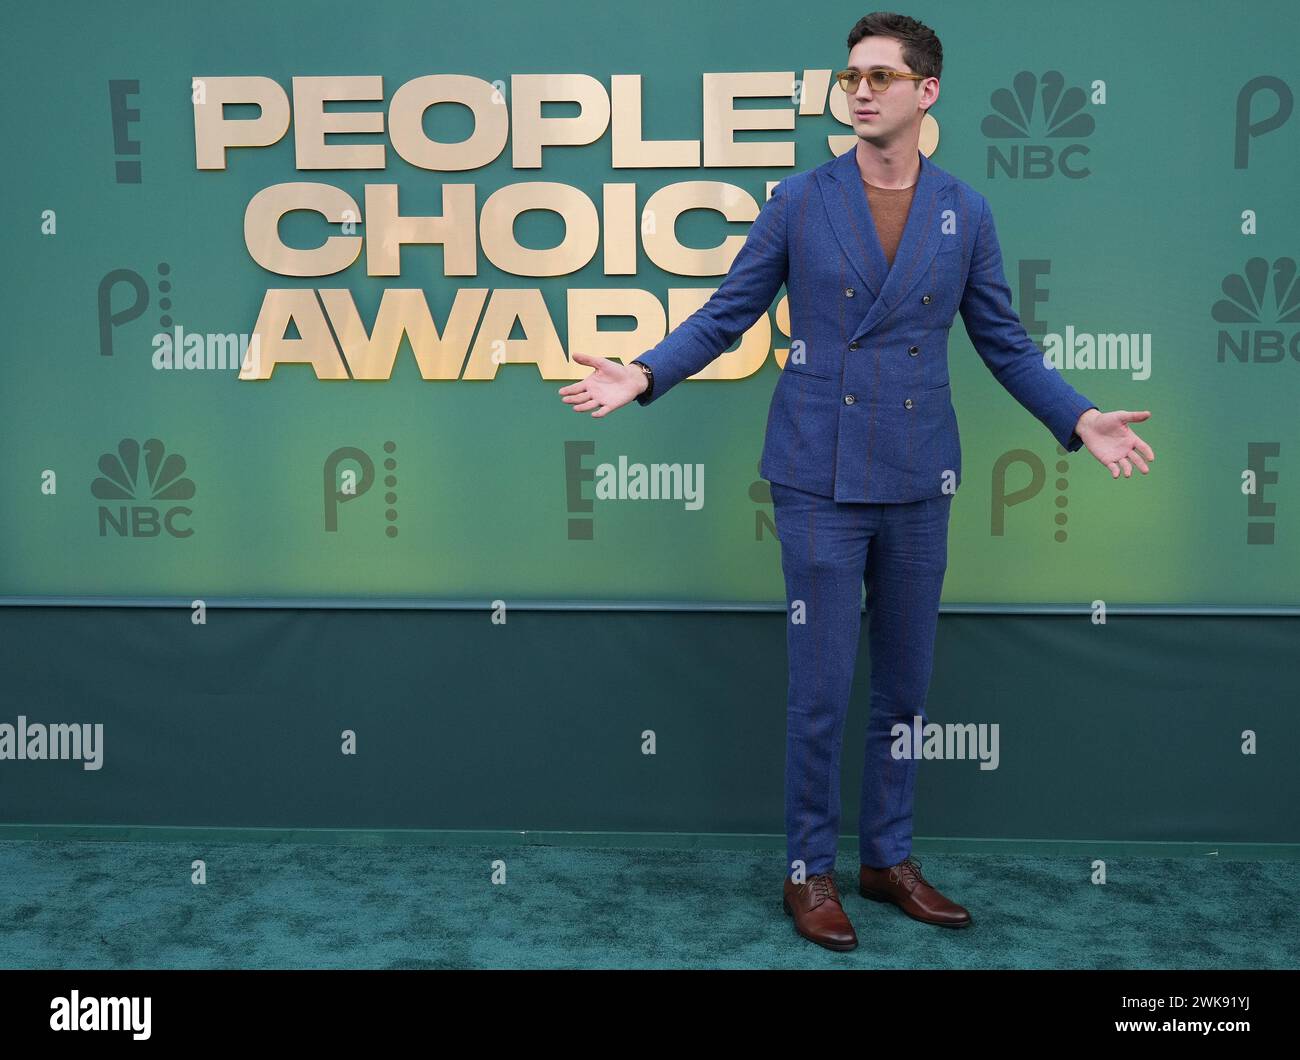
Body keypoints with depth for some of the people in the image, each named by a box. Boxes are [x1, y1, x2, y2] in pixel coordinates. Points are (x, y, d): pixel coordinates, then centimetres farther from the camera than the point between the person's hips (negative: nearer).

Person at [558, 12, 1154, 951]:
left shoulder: (965, 213, 4)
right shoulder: (800, 201, -1)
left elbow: (1005, 341, 8)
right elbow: (726, 316, 1)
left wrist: (1080, 418, -4)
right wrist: (644, 375, -13)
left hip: (919, 484, 3)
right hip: (821, 480, -2)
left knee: (906, 686, 12)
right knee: (821, 690, 2)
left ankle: (889, 857, 29)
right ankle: (811, 869, 19)